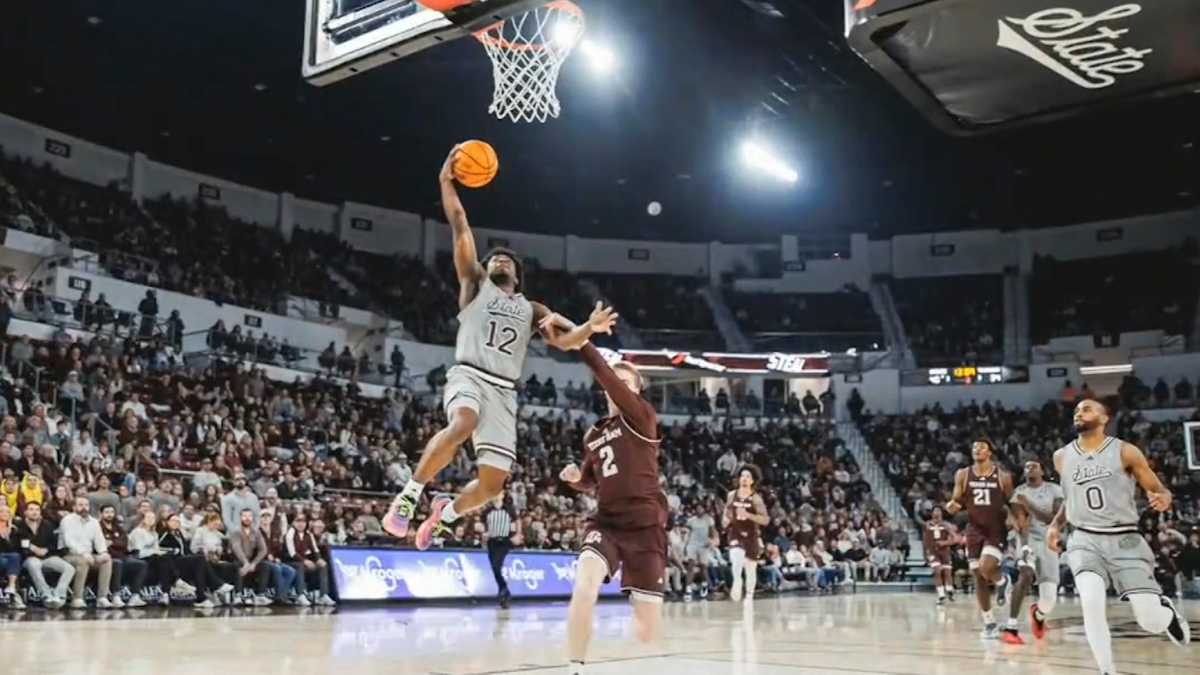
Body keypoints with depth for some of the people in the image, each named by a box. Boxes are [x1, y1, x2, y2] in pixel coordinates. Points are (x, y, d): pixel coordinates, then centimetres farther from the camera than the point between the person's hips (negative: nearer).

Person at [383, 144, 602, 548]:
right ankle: (409, 495, -23)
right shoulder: (475, 284, 15)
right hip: (469, 376, -4)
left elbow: (564, 340, 10)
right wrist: (446, 181, -4)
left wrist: (592, 328, -12)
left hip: (504, 391, 4)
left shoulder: (532, 309, 24)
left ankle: (446, 514, 29)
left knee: (493, 483, -2)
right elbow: (461, 229, 5)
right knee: (462, 426, -38)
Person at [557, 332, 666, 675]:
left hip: (645, 525, -4)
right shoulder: (593, 434, 14)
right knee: (583, 586, -30)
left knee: (646, 633, 1)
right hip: (607, 521, 4)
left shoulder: (642, 417, -4)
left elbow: (607, 376, -20)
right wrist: (576, 477, 3)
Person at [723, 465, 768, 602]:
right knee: (737, 558, -33)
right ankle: (737, 582, -17)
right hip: (735, 533, 0)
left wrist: (748, 515, -23)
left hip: (751, 535, 0)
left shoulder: (756, 498, -5)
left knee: (751, 569, 10)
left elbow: (765, 520, -12)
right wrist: (726, 520, -3)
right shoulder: (731, 495, 4)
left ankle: (749, 596, 25)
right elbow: (726, 514, 19)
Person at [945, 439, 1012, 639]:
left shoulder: (1003, 476, -3)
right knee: (979, 578, 4)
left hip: (996, 530, -3)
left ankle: (1001, 581, 13)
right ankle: (990, 624, 15)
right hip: (974, 530, 3)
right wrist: (952, 505, -17)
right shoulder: (963, 475, 1)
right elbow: (957, 501, 5)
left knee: (986, 568, -25)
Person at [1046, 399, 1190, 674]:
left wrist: (1163, 499, -22)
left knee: (1151, 622, -6)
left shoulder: (1125, 452, -4)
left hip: (1125, 540, -1)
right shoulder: (1062, 457, 6)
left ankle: (1166, 610, 32)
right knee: (1091, 602, -26)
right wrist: (1056, 524, 10)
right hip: (1085, 540, 2)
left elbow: (1159, 490, 1)